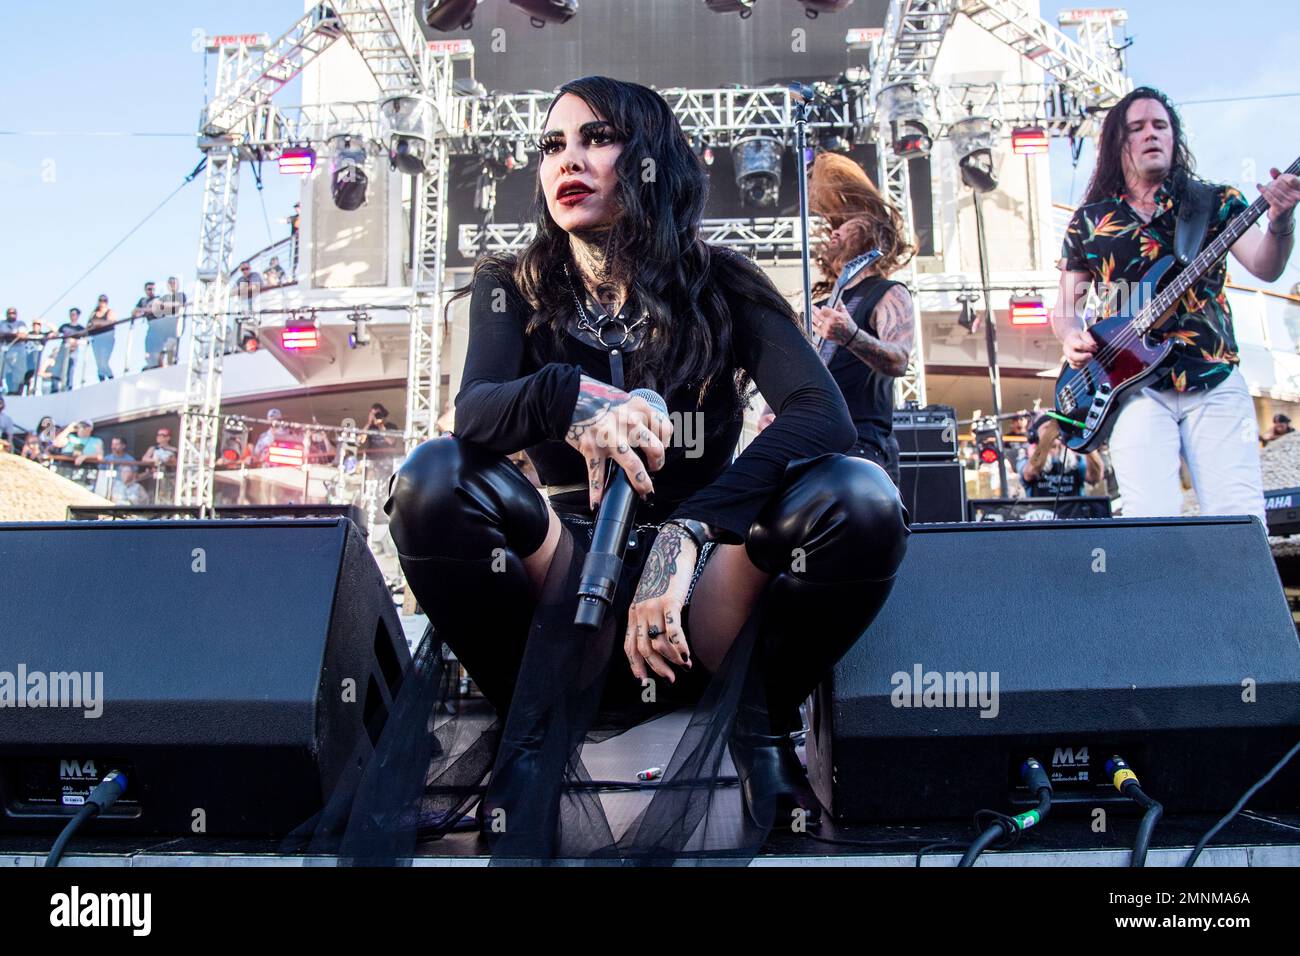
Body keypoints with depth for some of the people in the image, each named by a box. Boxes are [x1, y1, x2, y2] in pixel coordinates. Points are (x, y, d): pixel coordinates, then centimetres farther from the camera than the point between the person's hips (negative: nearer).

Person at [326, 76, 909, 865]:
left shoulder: (721, 287, 1)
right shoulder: (515, 289, 5)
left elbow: (826, 416, -16)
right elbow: (475, 415, -15)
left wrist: (688, 533, -31)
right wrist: (569, 398, -39)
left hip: (701, 594, 0)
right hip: (570, 590, 1)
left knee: (860, 498, -28)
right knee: (432, 479, -27)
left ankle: (757, 724, -4)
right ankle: (533, 724, -8)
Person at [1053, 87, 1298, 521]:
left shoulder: (1216, 203, 11)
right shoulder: (1089, 221, 12)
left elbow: (1264, 267, -3)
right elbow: (1065, 305, 16)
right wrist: (1072, 337, -6)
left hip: (1215, 383, 1)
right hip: (1136, 385, 0)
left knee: (1241, 516, -9)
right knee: (1153, 520, -15)